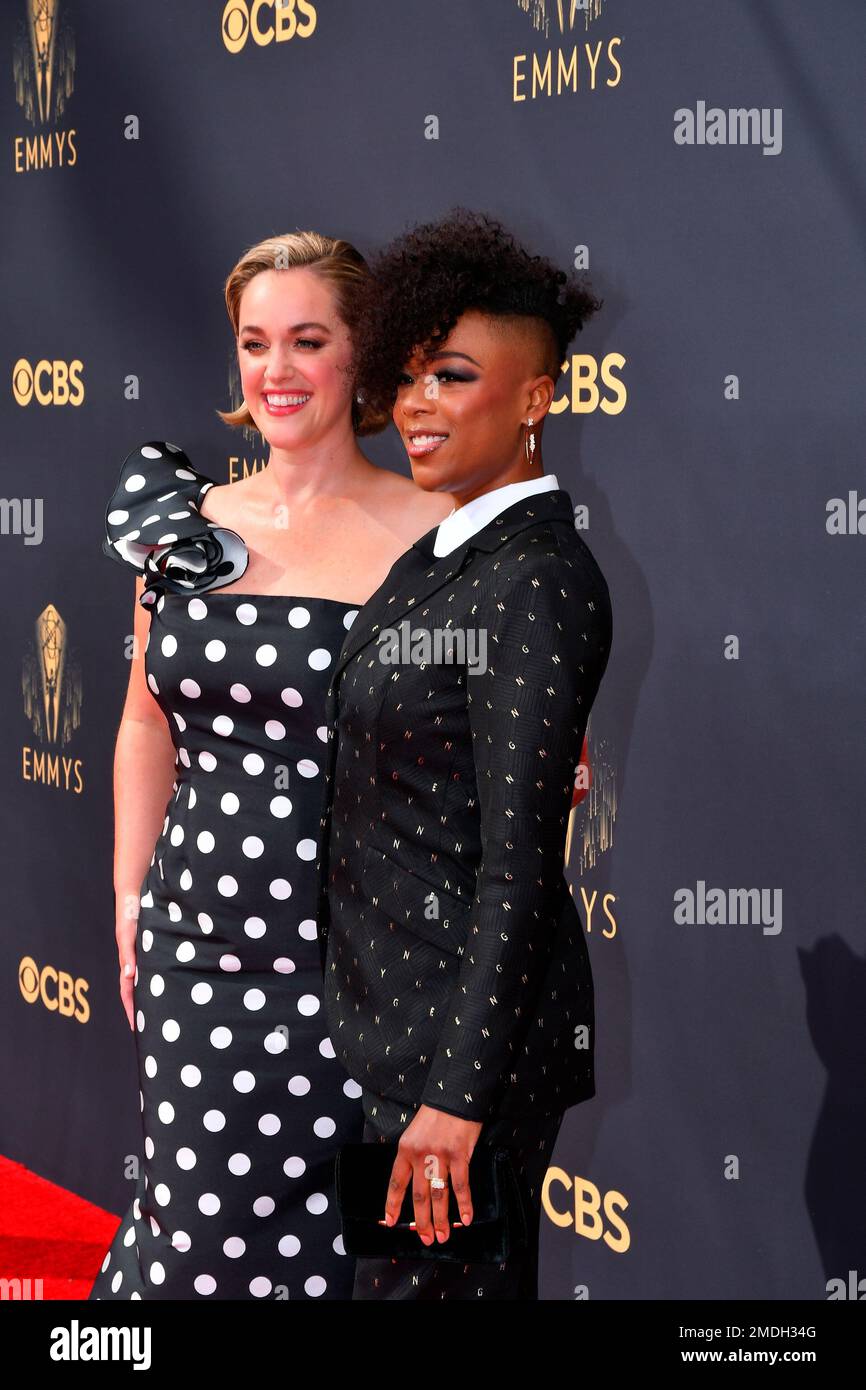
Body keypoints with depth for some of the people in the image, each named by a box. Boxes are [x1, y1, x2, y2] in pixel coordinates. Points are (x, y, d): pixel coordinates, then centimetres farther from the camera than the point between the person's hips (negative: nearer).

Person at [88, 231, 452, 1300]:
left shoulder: (426, 536, -7)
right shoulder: (184, 526, 7)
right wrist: (130, 912, 13)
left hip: (347, 969, -4)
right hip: (195, 945, 4)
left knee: (327, 1232, 5)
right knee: (200, 1227, 11)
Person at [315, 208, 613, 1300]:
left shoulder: (539, 580, -18)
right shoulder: (438, 557, 11)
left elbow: (518, 862, -22)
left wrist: (459, 1091, -23)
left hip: (470, 1024, -9)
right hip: (390, 1002, 9)